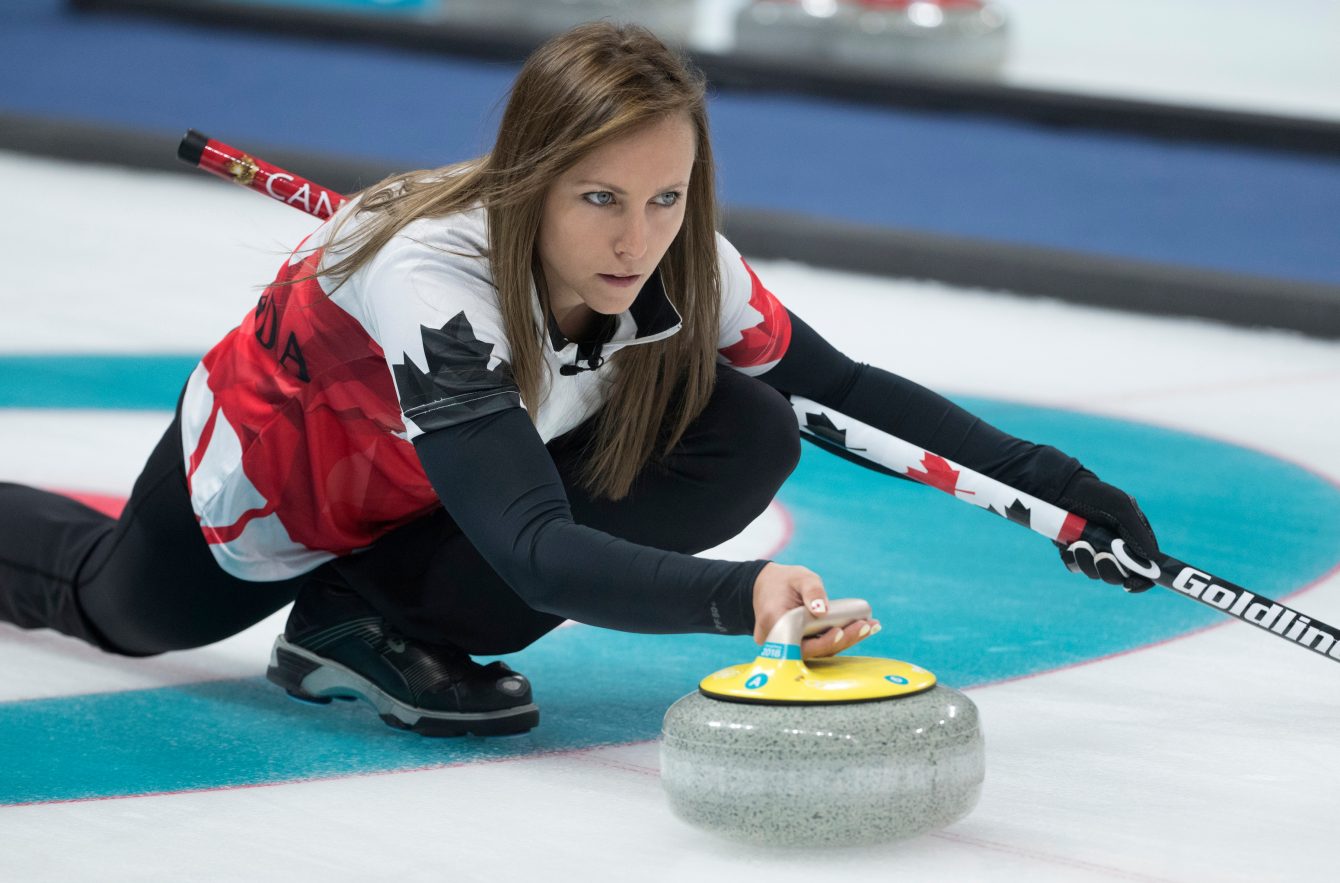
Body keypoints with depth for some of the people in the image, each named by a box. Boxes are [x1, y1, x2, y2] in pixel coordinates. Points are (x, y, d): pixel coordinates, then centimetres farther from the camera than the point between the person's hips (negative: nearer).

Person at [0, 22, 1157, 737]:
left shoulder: (682, 270, -28)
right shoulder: (431, 278, -45)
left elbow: (848, 391, -13)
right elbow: (538, 550, -55)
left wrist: (1047, 482, -23)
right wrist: (736, 593, -70)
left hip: (443, 498, 4)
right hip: (258, 494, -4)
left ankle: (379, 620, -10)